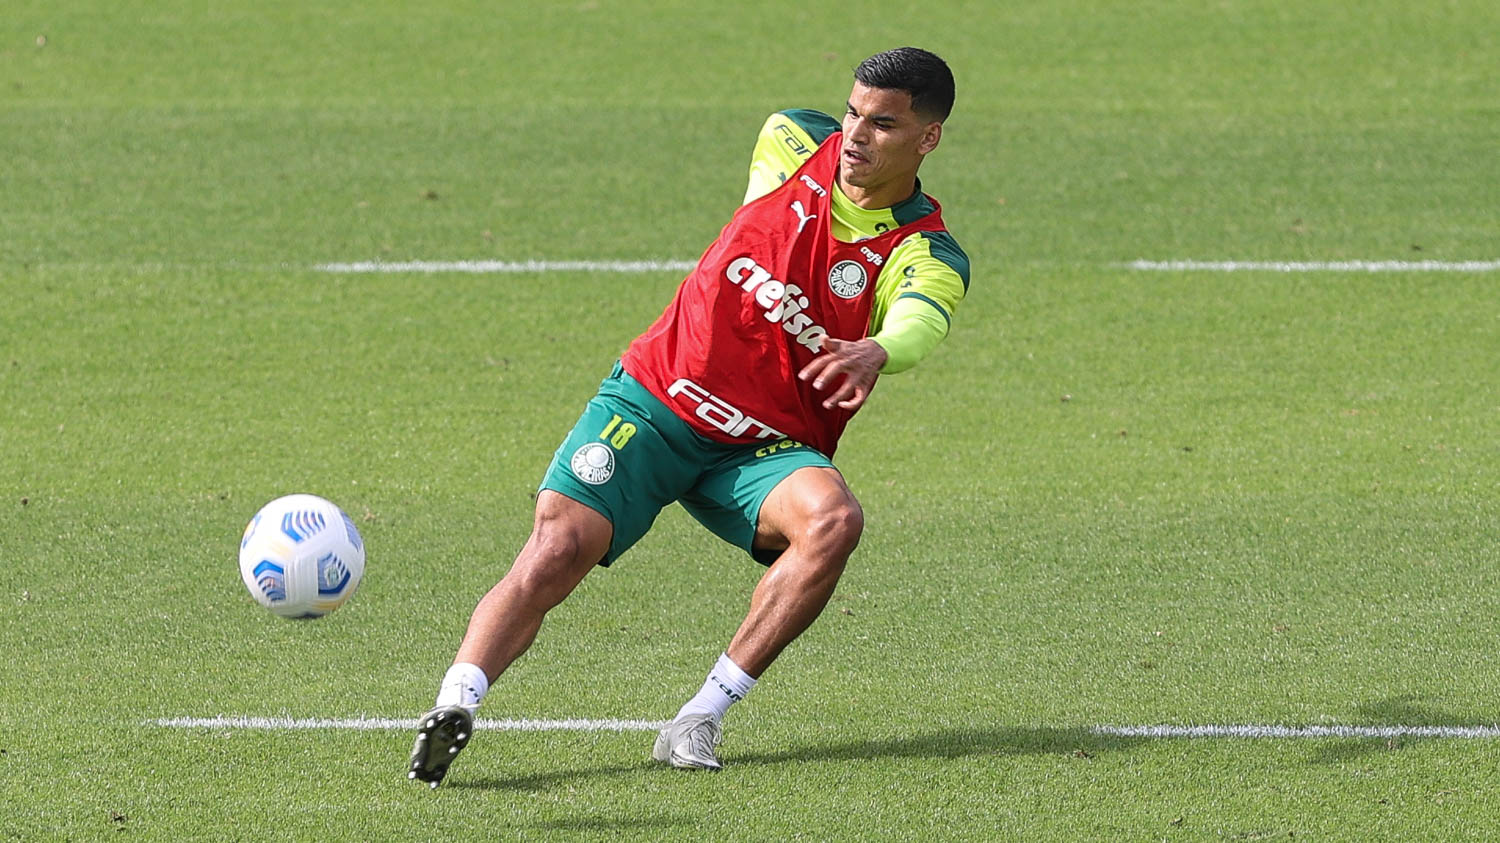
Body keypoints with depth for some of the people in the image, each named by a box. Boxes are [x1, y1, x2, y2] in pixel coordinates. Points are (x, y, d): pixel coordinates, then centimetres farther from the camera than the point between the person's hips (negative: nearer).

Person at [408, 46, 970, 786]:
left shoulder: (928, 257, -10)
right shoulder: (791, 143, 0)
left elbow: (919, 323, -34)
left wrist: (875, 352, -58)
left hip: (767, 448, -1)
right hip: (655, 397, 1)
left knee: (832, 520, -32)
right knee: (559, 545, -23)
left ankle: (700, 722, -23)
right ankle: (452, 708, -35)